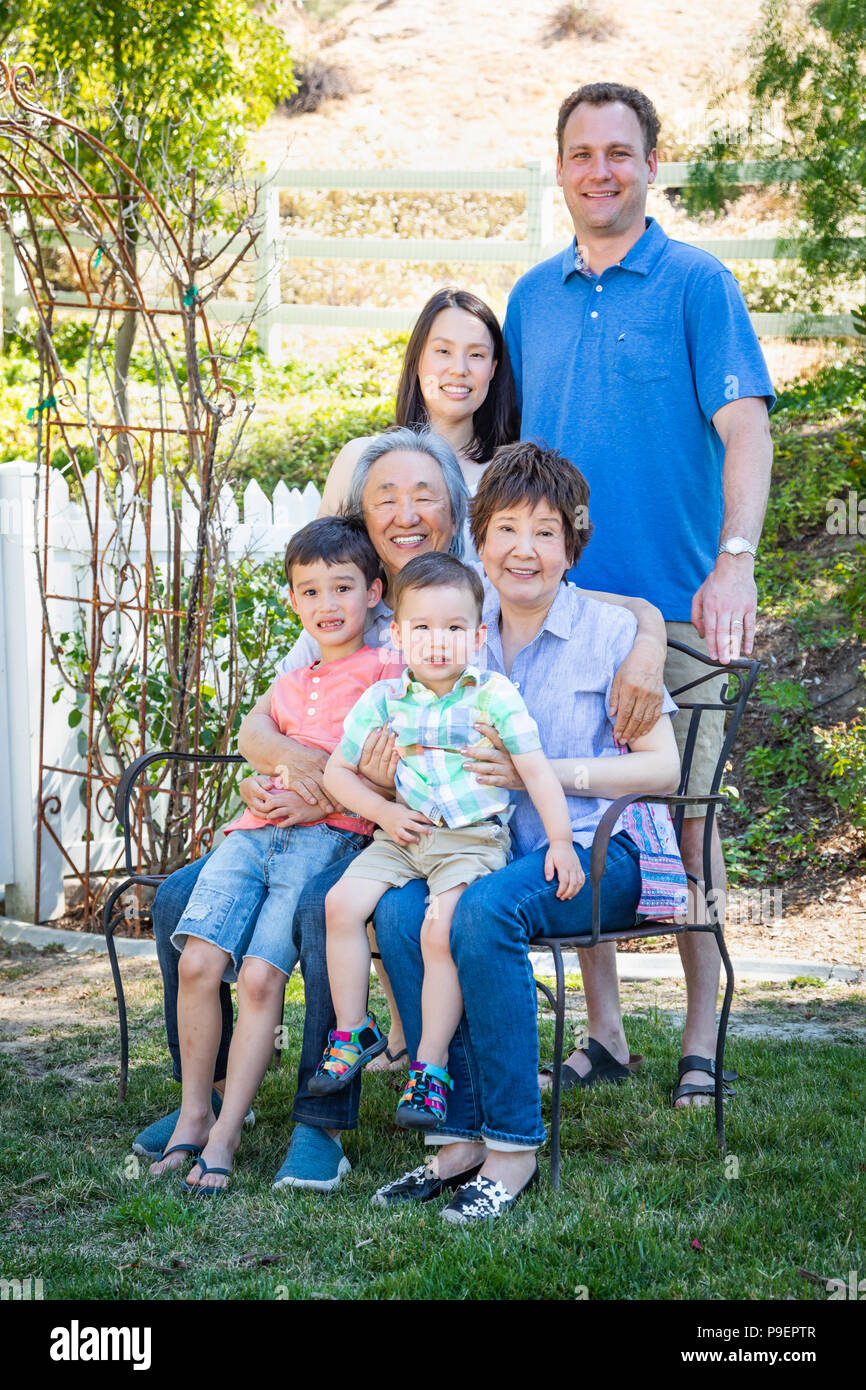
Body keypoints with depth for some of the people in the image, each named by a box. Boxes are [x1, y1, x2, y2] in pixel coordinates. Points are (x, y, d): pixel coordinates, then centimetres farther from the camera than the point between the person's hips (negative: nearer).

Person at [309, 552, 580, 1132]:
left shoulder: (493, 695, -2)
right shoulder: (382, 699, 7)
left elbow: (537, 770, -3)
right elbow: (338, 770, 13)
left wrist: (561, 842, -10)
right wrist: (382, 811, -2)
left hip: (472, 840, -4)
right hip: (401, 836, 4)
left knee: (440, 929, -26)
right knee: (342, 901, -17)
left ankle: (430, 1066, -17)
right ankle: (353, 1030, -2)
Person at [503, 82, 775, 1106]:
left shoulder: (695, 283, 0)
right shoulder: (533, 297, 13)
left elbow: (744, 425, -9)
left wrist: (736, 559, -22)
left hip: (671, 599, -4)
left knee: (685, 813, 0)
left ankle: (702, 1035, 8)